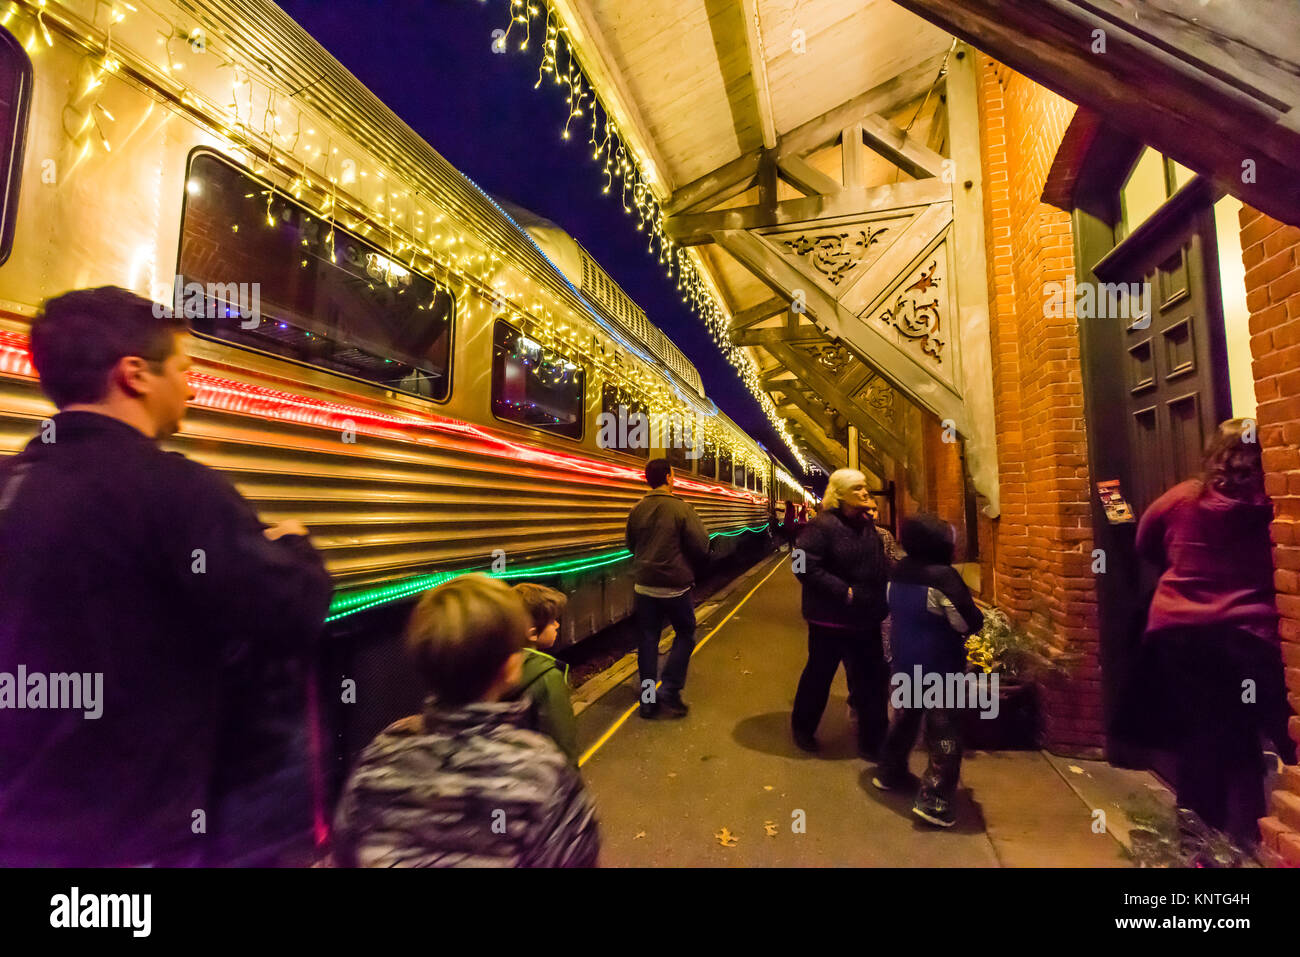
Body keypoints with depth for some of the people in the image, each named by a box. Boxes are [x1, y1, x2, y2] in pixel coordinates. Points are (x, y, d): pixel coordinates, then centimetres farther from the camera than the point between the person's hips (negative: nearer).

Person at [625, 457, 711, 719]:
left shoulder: (637, 510, 0)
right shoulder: (681, 509, -15)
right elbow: (701, 546, -14)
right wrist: (690, 569, 6)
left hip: (644, 584, 4)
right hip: (675, 586, -4)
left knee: (648, 639, 13)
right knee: (685, 635, 14)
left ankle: (648, 699, 18)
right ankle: (670, 691, 9)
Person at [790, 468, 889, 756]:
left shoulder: (866, 524, 8)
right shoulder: (822, 525, -17)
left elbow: (879, 567, 20)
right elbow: (806, 567, -23)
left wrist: (882, 598, 5)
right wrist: (844, 591, -22)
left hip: (865, 620, 7)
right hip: (830, 620, -7)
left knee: (870, 678, 14)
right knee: (819, 675, 11)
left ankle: (873, 738, 31)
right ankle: (803, 729, 33)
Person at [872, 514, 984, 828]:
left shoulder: (897, 573, 1)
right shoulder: (943, 577, -23)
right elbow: (969, 623, -17)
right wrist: (977, 611, 3)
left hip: (904, 665, 8)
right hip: (939, 671, -7)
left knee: (904, 719, 23)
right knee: (944, 735, 3)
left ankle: (889, 773, 37)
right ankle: (933, 801, 6)